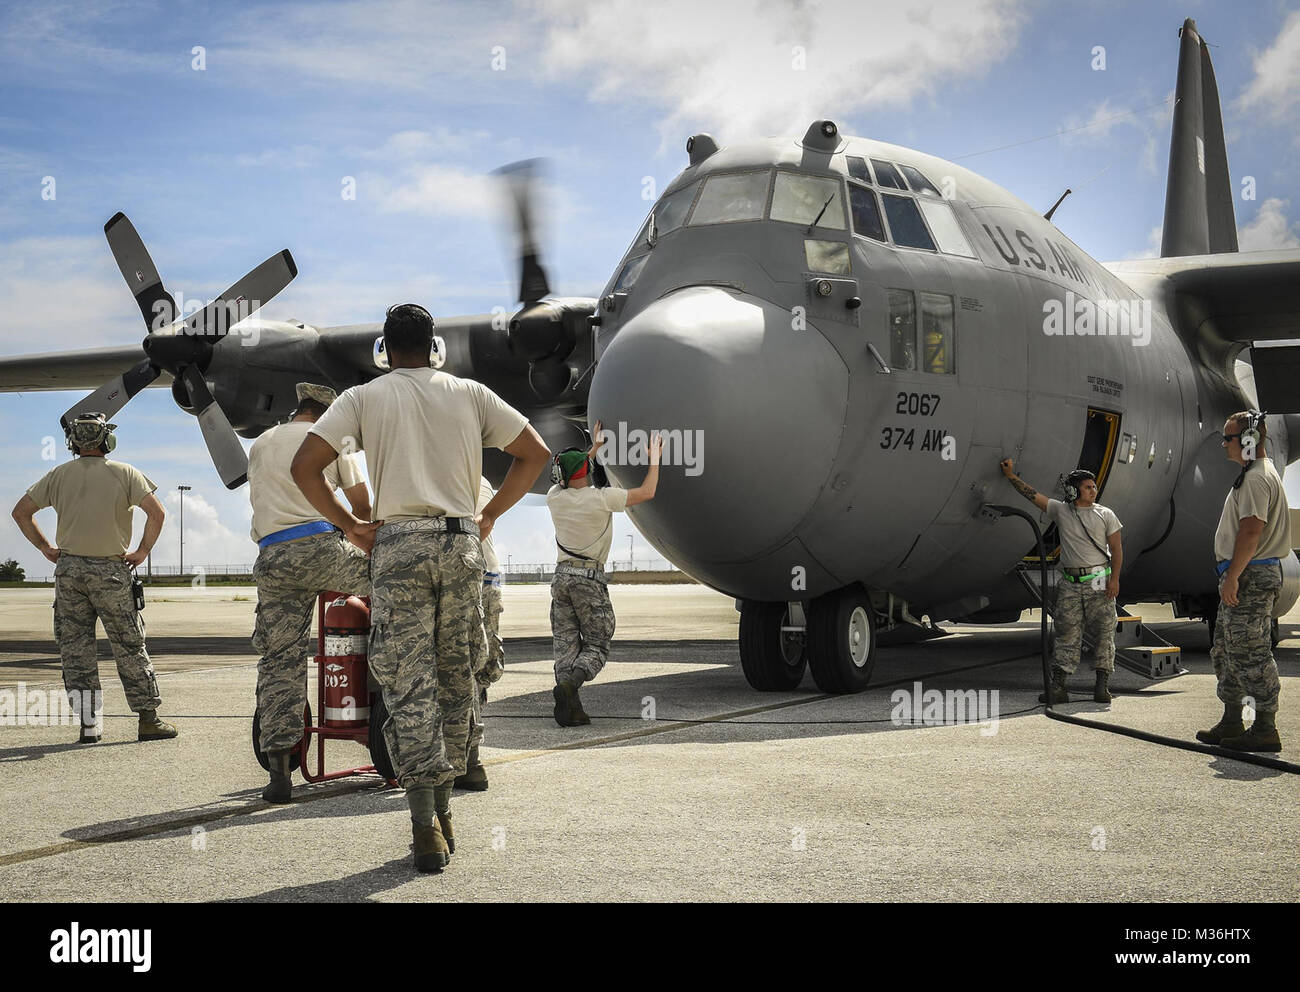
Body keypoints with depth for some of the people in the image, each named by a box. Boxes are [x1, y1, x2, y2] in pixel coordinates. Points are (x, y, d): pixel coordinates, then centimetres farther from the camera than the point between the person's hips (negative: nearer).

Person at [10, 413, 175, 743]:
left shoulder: (59, 475, 7)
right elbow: (156, 511, -13)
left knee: (75, 649, 6)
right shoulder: (124, 473, -3)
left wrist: (45, 548, 12)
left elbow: (21, 511, 8)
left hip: (69, 568, 2)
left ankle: (89, 722, 3)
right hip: (111, 571, -2)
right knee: (129, 647, 4)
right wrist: (143, 551, -4)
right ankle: (148, 719, 5)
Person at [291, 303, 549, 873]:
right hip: (462, 543, 2)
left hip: (399, 544, -2)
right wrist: (489, 516, 15)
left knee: (410, 683, -4)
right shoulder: (470, 394, 11)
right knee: (454, 679, 12)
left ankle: (425, 826, -12)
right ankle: (442, 810, 17)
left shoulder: (364, 398, 6)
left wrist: (348, 526, 6)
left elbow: (304, 466, -2)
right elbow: (535, 453, 12)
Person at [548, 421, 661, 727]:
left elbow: (570, 481, 29)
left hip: (561, 576, 5)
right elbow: (647, 492, -1)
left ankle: (571, 710, -8)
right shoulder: (601, 499, -11)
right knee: (597, 645, 1)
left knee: (566, 645, 3)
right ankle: (569, 684, -26)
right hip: (590, 579, -5)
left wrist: (596, 446, 35)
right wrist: (655, 458, 14)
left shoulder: (555, 497, 4)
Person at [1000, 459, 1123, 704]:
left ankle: (1102, 686, 4)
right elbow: (1032, 495, 10)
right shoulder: (1060, 511, 8)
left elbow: (1116, 550, 1)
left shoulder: (1105, 515, 3)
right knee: (1067, 635, -1)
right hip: (1070, 583, 2)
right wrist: (1011, 475, 6)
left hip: (1099, 581, -2)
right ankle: (1058, 687, -3)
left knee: (1103, 633, -2)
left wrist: (1114, 578, -9)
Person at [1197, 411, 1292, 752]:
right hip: (1245, 575, 11)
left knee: (1250, 654, -8)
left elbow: (1251, 532, -23)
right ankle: (1231, 723, 23)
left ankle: (1265, 729, -4)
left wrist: (1232, 577, -23)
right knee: (1225, 651, 16)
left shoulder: (1256, 478, -15)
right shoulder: (1259, 474, 19)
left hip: (1249, 576, -11)